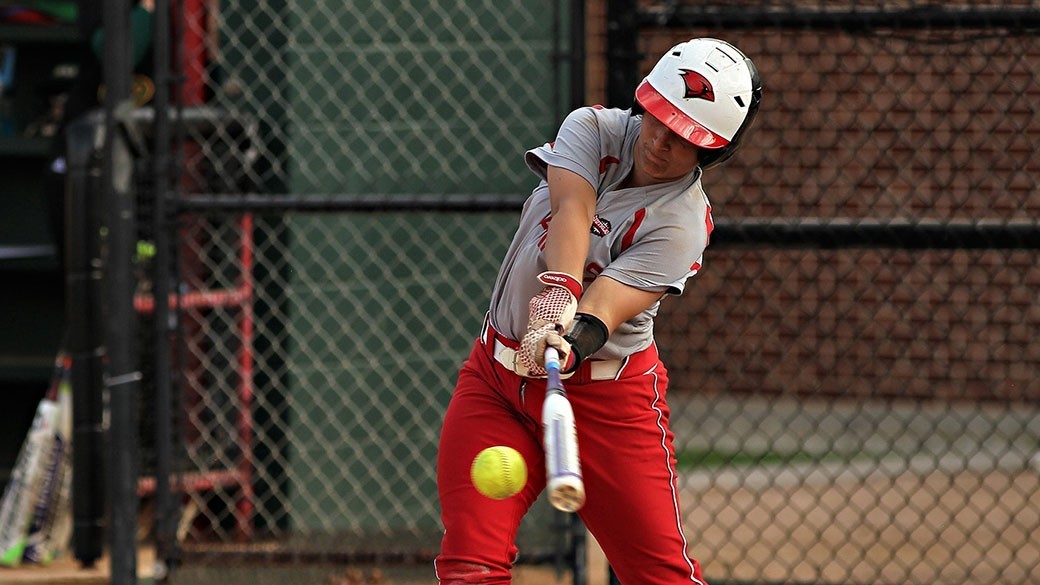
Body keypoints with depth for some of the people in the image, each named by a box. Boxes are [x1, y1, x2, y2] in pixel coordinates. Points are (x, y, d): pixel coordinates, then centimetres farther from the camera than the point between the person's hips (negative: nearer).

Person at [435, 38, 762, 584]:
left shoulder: (683, 223, -13)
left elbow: (603, 310, -26)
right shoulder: (593, 129, -2)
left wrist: (570, 344, -48)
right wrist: (558, 291, -41)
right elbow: (572, 208, -22)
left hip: (606, 392, -3)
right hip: (496, 375, 3)